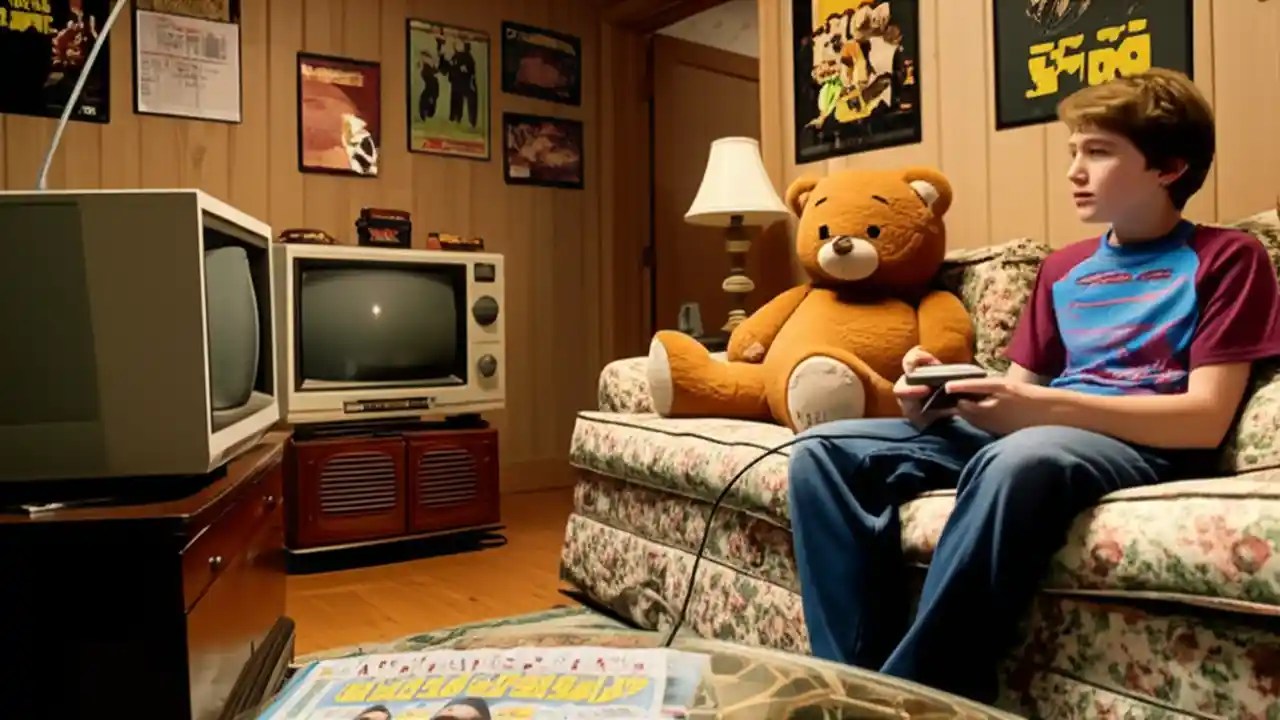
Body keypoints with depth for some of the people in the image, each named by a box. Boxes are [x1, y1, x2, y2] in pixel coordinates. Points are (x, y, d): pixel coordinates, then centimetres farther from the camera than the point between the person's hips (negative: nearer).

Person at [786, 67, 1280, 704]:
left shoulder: (1225, 258, 4)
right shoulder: (1062, 268, 22)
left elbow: (1206, 420, -9)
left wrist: (1039, 405, -23)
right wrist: (944, 396, -7)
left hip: (1146, 447, -6)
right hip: (1033, 431, 6)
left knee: (1020, 458, -43)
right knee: (824, 449, -13)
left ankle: (912, 693, -30)